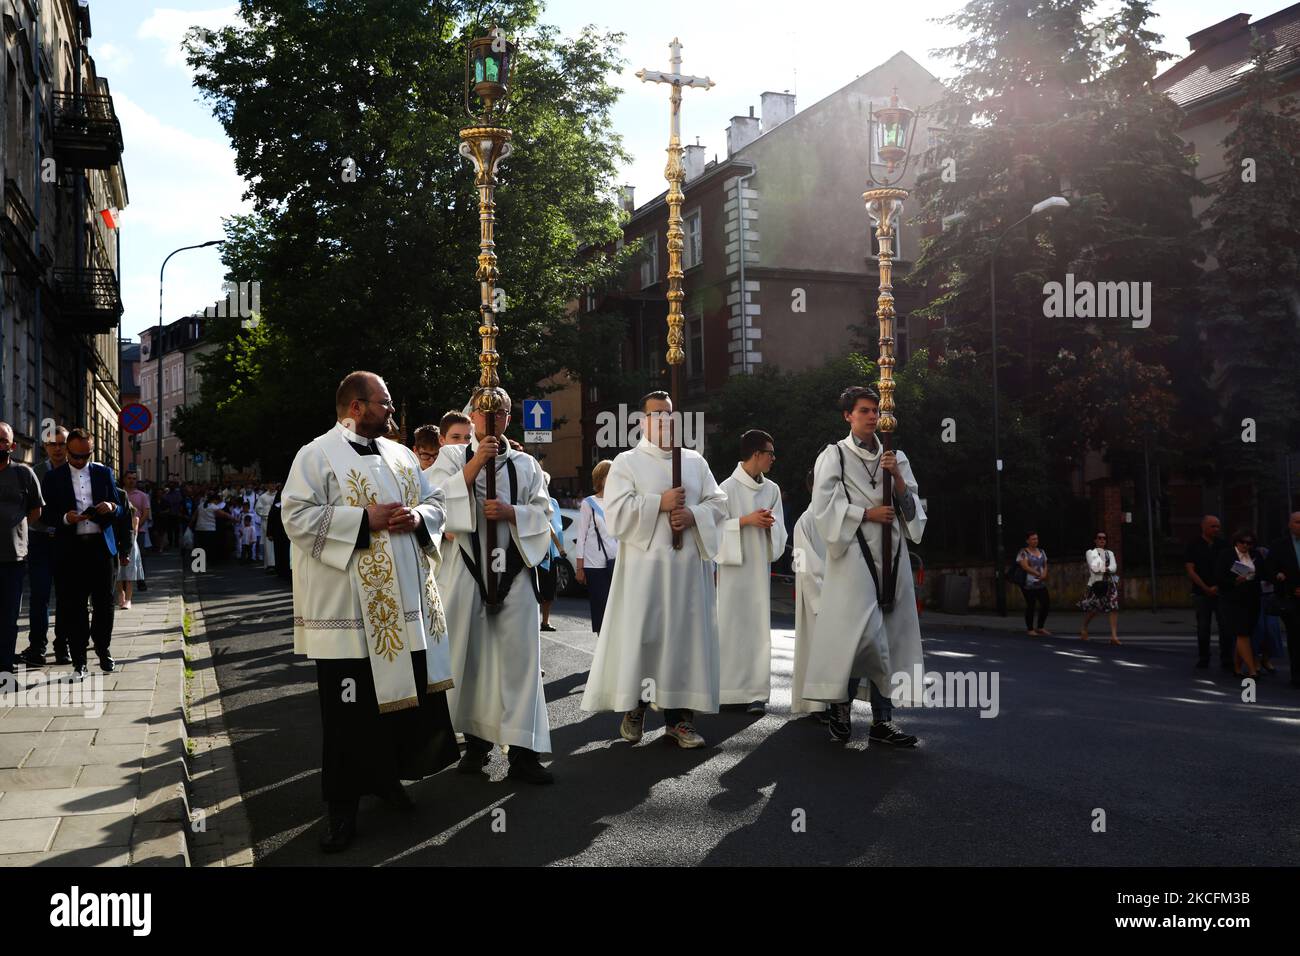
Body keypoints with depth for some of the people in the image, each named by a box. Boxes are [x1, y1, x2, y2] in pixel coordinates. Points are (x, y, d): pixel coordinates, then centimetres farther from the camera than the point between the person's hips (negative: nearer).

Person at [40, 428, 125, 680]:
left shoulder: (104, 473, 11)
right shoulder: (53, 478, 6)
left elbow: (120, 510, 11)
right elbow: (46, 515, 3)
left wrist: (111, 507, -12)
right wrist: (65, 518, -17)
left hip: (101, 546, 1)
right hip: (70, 549, -1)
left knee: (105, 603, 6)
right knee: (73, 607, -1)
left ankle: (103, 651, 22)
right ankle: (79, 661, 5)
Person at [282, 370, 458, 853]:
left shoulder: (401, 455, 14)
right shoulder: (317, 455, -5)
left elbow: (435, 501, 18)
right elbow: (298, 517, -15)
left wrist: (418, 516, -5)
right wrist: (366, 519, -19)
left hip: (407, 602, 7)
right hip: (350, 610, -6)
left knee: (409, 693, 12)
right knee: (351, 709, -1)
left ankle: (388, 775, 32)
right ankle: (344, 806, 12)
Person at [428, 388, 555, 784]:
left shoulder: (526, 464, 13)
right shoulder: (452, 456, 9)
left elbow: (543, 513, 7)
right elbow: (438, 498, -7)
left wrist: (511, 512, -11)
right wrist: (475, 463, -14)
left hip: (514, 571, 1)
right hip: (468, 569, 0)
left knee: (519, 656, -4)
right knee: (470, 654, 4)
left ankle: (523, 751, -2)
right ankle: (476, 740, 18)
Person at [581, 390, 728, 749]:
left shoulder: (695, 461, 15)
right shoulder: (627, 462, 4)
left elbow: (718, 503, 10)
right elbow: (616, 512, -8)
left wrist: (694, 515, -10)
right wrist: (660, 502, -14)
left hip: (688, 566, 3)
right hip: (644, 566, -3)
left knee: (685, 636, 2)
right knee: (640, 636, -3)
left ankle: (679, 716, 7)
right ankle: (634, 709, 11)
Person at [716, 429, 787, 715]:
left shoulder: (772, 489, 11)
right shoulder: (728, 488, -5)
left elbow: (779, 529, 11)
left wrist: (770, 521, -11)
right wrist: (746, 520, -17)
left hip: (760, 565, 4)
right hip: (733, 565, -4)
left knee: (758, 625, 1)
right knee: (731, 624, -4)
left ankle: (756, 692, 4)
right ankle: (728, 690, 4)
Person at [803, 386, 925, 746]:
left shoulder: (895, 458, 16)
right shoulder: (834, 455, 3)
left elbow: (913, 507, 10)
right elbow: (824, 506, -5)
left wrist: (896, 477, -6)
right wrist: (867, 514, -10)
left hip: (892, 557, 5)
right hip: (853, 556, -5)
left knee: (889, 637, 2)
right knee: (857, 633, -14)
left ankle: (882, 719, 6)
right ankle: (840, 706, 4)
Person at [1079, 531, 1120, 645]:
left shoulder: (1110, 553, 15)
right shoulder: (1090, 552, 3)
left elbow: (1114, 567, -1)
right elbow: (1094, 568, -11)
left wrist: (1105, 569, -17)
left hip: (1109, 583, 3)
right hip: (1095, 583, -3)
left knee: (1113, 608, -11)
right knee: (1092, 609, 2)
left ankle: (1114, 635, -14)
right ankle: (1084, 629, 29)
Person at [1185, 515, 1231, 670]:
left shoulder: (1223, 545, 8)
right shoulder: (1194, 546, 0)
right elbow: (1190, 571, -5)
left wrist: (1219, 586, -4)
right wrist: (1207, 589, -11)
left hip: (1222, 592, 2)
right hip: (1201, 593, -2)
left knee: (1225, 627, -2)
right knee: (1203, 628, 5)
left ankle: (1226, 660, 4)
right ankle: (1203, 659, 15)